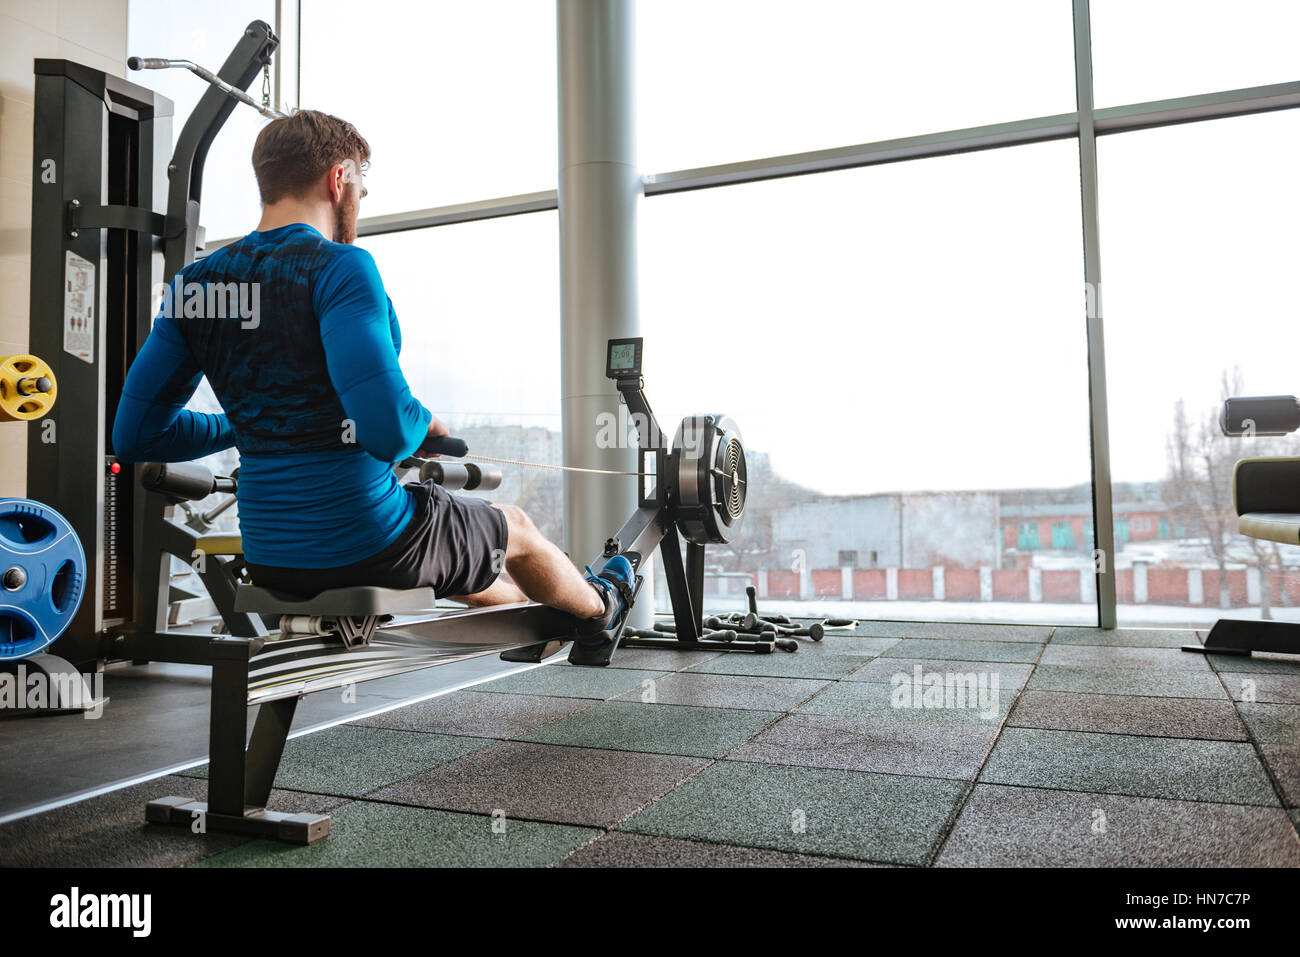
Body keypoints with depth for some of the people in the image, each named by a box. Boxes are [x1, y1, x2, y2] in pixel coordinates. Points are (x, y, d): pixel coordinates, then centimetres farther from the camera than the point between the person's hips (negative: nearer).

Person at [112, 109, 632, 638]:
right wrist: (428, 426, -5)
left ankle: (542, 604, 62)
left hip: (267, 562, 7)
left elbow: (133, 436, 4)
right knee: (515, 528, 24)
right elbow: (389, 431, -28)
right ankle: (597, 605, 53)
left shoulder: (192, 282, 4)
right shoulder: (339, 267, -17)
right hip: (366, 548, -7)